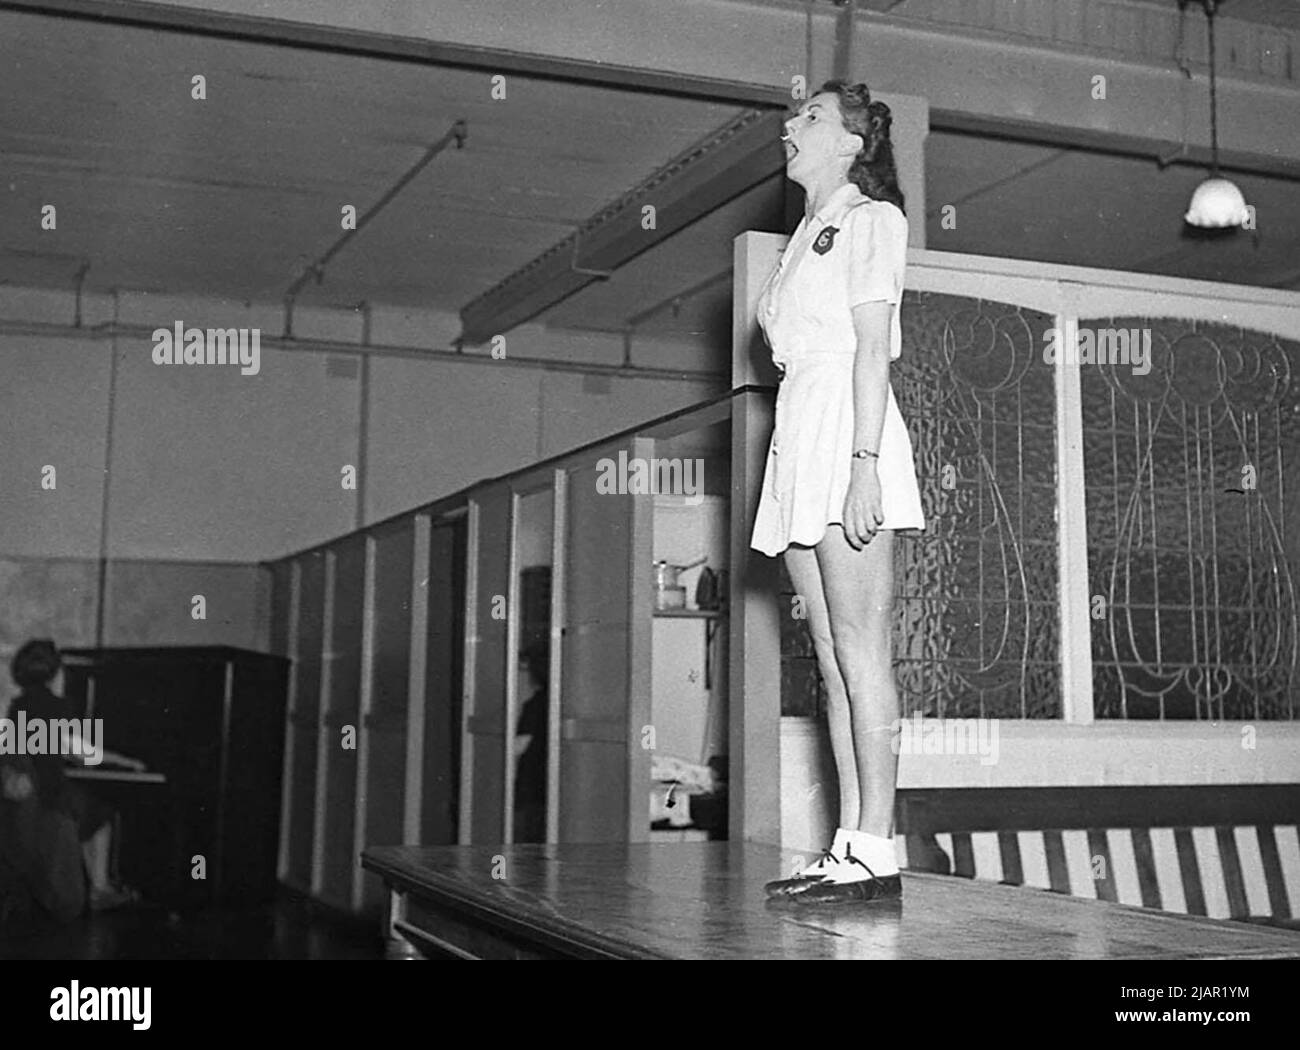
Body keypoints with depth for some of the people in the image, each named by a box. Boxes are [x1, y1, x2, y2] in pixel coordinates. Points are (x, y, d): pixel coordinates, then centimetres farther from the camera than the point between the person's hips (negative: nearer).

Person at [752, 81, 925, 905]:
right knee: (834, 658, 3)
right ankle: (851, 845, 4)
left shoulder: (869, 219, 2)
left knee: (860, 649, -12)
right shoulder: (808, 235, 26)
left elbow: (873, 347, -10)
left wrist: (864, 463, -19)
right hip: (800, 435, 9)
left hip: (847, 432, -8)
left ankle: (876, 853, -12)